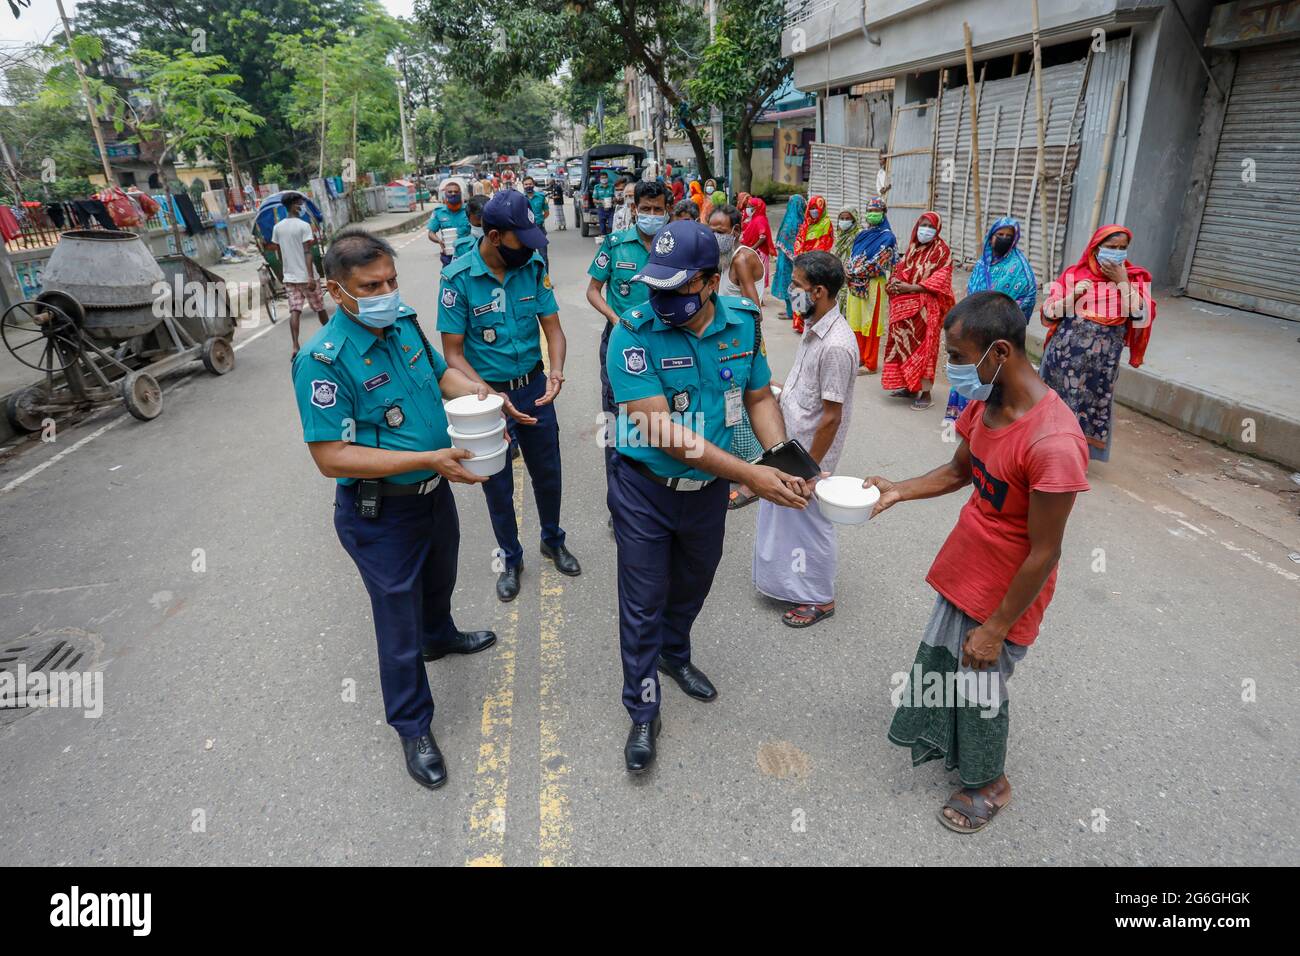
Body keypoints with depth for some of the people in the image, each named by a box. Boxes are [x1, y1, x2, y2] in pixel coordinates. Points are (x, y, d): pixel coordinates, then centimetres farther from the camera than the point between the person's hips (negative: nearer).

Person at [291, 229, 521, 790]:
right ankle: (412, 727, 29)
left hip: (434, 491, 7)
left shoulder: (403, 322, -4)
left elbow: (440, 372, 12)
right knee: (400, 622, 8)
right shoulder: (323, 360, -26)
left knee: (438, 580, 31)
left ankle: (440, 637, 62)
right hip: (380, 513, -7)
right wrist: (428, 459, -32)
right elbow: (331, 457, -28)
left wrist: (477, 391, -10)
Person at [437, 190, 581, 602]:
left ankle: (553, 540, 44)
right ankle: (510, 558, 36)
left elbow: (553, 327, -3)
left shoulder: (533, 266, -7)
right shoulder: (458, 278, -17)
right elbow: (453, 353, -14)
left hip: (535, 388, 3)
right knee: (497, 485, 13)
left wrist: (555, 373, -22)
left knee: (547, 472, 18)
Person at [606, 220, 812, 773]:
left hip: (709, 490, 5)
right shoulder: (633, 334, -24)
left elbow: (759, 398, 2)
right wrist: (751, 476, -33)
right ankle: (643, 711, 29)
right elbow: (662, 430, -30)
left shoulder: (743, 323, -9)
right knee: (643, 604, 7)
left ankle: (674, 654, 55)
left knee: (692, 585, 25)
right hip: (644, 489, -4)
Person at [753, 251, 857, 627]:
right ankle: (791, 580, 45)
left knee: (810, 523, 8)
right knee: (784, 516, 23)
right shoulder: (814, 327, 1)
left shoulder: (836, 345, -28)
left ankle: (819, 598, 29)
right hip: (789, 443, 9)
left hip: (810, 452, -9)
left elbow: (831, 417, -24)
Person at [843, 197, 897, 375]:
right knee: (856, 322, 11)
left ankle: (870, 364, 5)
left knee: (870, 325, -2)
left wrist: (852, 272, -12)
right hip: (856, 284, 7)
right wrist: (848, 271, -5)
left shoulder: (887, 237, -8)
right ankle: (860, 358, 22)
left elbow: (877, 264, -15)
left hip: (873, 285, -7)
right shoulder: (862, 235, 14)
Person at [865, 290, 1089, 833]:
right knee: (939, 662, 24)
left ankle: (989, 784, 42)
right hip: (963, 567, 7)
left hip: (1007, 591, -7)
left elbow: (1044, 553, -24)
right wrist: (899, 491, -7)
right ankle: (946, 744, 53)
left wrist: (997, 628, -16)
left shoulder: (1053, 443, -32)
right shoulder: (984, 404, -7)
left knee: (978, 690, 13)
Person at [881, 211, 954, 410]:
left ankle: (925, 393, -1)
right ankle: (909, 386, 19)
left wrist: (911, 287, -19)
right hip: (905, 305, 6)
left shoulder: (942, 250, -5)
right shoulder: (912, 247, 13)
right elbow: (901, 268, 16)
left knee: (923, 347, -6)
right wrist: (895, 282, -8)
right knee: (904, 344, 8)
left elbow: (941, 279, -12)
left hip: (926, 307, -6)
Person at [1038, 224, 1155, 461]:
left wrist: (1122, 282, -14)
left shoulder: (1135, 279, 1)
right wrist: (1073, 295, -17)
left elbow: (1143, 316, -14)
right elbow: (1048, 315, -2)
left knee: (1092, 404, 10)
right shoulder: (1073, 274, 0)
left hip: (1101, 361, 1)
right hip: (1065, 355, 0)